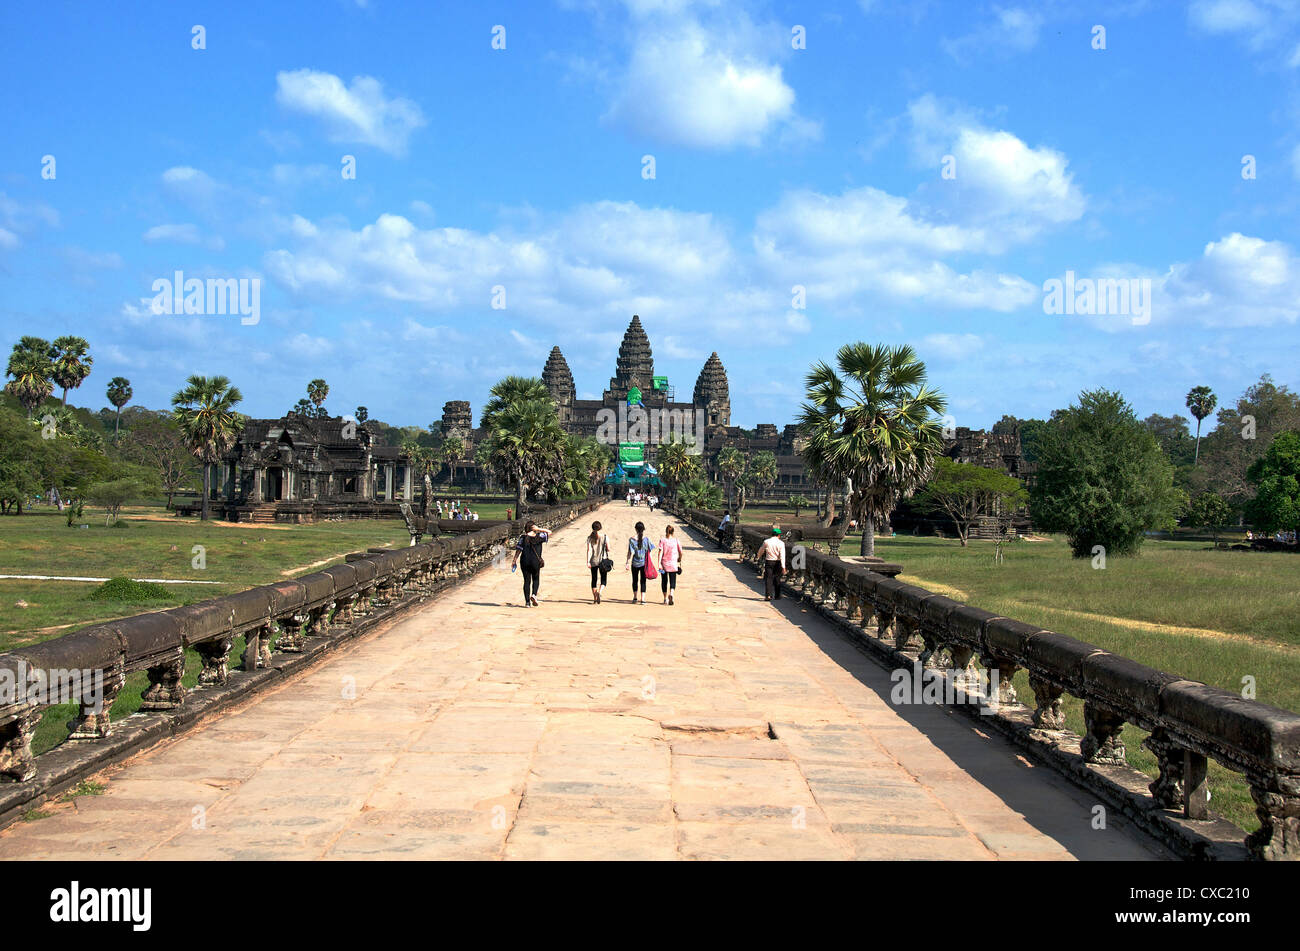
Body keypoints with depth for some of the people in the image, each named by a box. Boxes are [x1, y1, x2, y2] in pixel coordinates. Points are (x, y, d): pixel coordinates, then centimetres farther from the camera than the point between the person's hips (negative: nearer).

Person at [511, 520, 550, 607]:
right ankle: (534, 594, -6)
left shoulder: (523, 538, -1)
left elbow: (518, 550, -4)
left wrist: (514, 561, 1)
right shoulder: (539, 536, -3)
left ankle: (527, 602, 2)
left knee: (527, 581, 6)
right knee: (536, 579, 19)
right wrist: (539, 529, 0)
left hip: (525, 561, 1)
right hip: (536, 561, -1)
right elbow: (549, 533, 9)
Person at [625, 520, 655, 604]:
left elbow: (630, 553, -9)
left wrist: (628, 561, -1)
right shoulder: (646, 539, -7)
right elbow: (649, 551, -3)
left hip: (635, 563, 0)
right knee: (643, 580, 5)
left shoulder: (632, 539, -8)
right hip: (644, 563, 0)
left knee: (635, 580, 16)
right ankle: (642, 599, 0)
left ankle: (635, 598, 22)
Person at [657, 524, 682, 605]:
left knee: (664, 581, 15)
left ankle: (665, 598, 23)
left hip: (664, 563, 0)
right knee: (672, 581, 2)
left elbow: (660, 552, -13)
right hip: (673, 564, 0)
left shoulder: (662, 540, -6)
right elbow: (680, 553, 3)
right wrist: (679, 560, 23)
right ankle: (671, 594, -25)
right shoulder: (676, 541, -3)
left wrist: (659, 564, -15)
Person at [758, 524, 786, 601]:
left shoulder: (766, 542, -2)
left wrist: (759, 557, 35)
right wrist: (783, 567, -17)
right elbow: (782, 555, -15)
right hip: (777, 563, 0)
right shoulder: (781, 543, -7)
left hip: (768, 562, 0)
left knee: (768, 578, -1)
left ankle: (768, 595, -16)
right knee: (777, 579, 13)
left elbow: (760, 551, 13)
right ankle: (777, 596, 19)